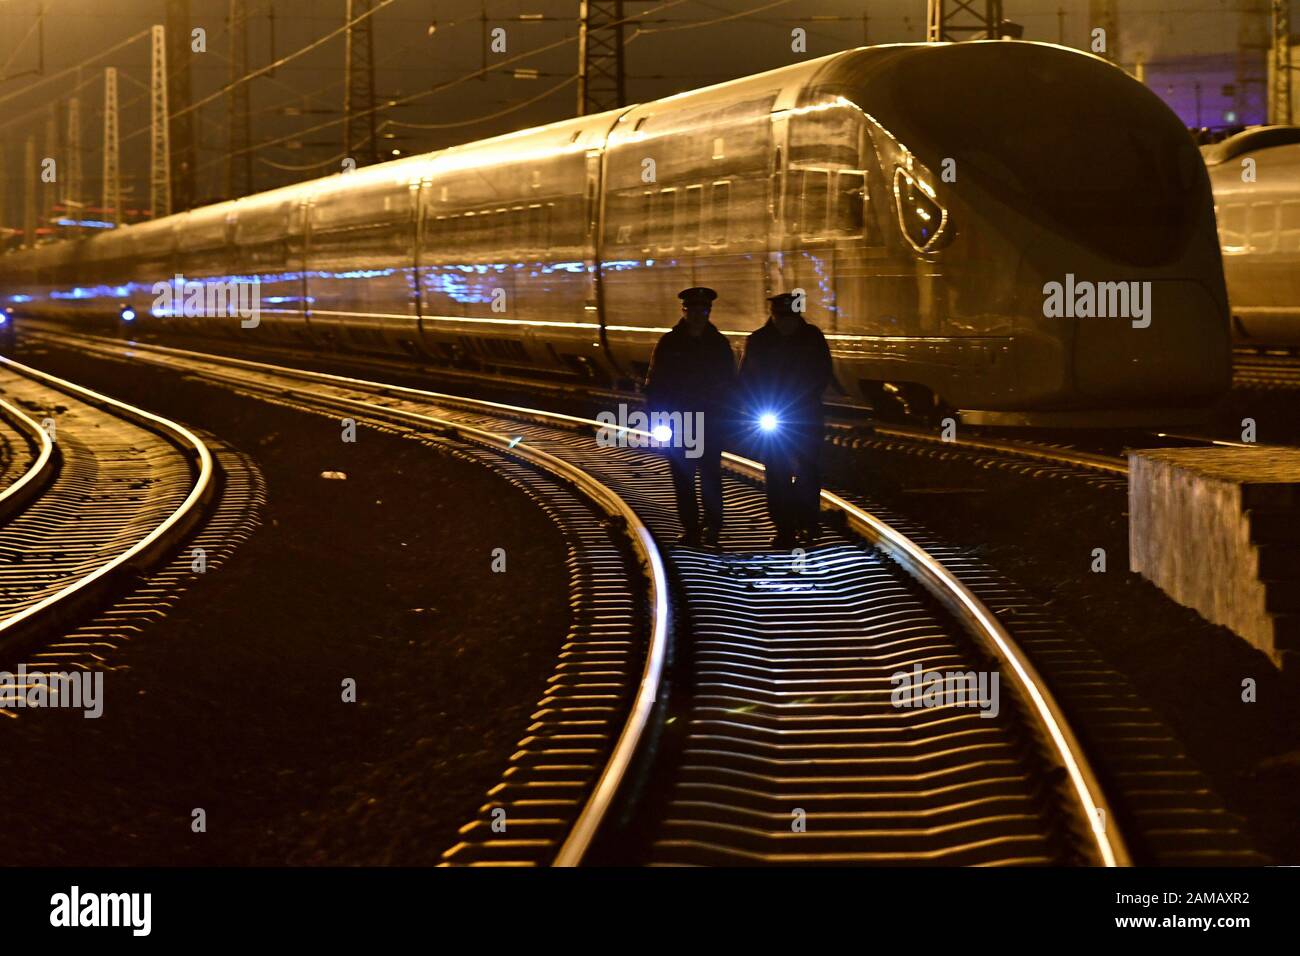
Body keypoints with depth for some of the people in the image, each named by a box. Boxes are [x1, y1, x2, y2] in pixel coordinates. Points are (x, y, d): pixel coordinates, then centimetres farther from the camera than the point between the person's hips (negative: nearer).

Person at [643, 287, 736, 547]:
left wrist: (726, 417, 1)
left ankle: (712, 527, 4)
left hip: (711, 423, 0)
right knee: (682, 477, 2)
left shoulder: (719, 344, 4)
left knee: (710, 475, -2)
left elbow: (729, 384, 9)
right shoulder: (669, 343, 0)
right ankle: (690, 528, 8)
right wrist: (657, 418, -6)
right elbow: (654, 383, 2)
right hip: (678, 423, 0)